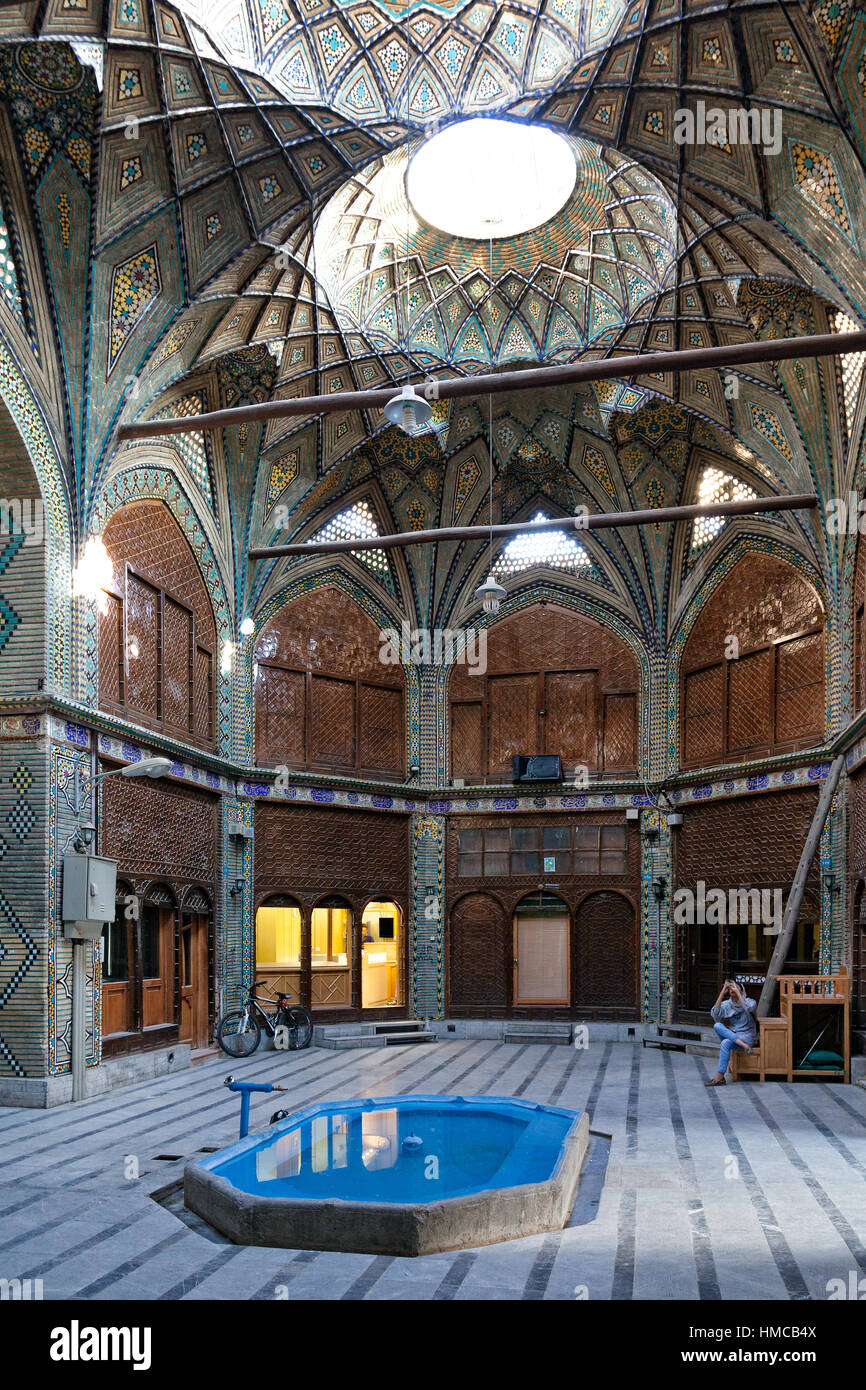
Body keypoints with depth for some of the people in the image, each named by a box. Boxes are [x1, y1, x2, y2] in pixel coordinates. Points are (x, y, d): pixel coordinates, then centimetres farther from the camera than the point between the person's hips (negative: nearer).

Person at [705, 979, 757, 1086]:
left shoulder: (749, 1001, -1)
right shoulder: (726, 1004, 8)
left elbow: (748, 1008, -27)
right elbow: (715, 1014, -13)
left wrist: (737, 991, -19)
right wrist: (722, 992, -13)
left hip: (746, 1036, -4)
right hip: (731, 1034, 4)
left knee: (725, 1043, -33)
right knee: (717, 1025, -26)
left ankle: (719, 1077, -31)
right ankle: (742, 1044, -35)